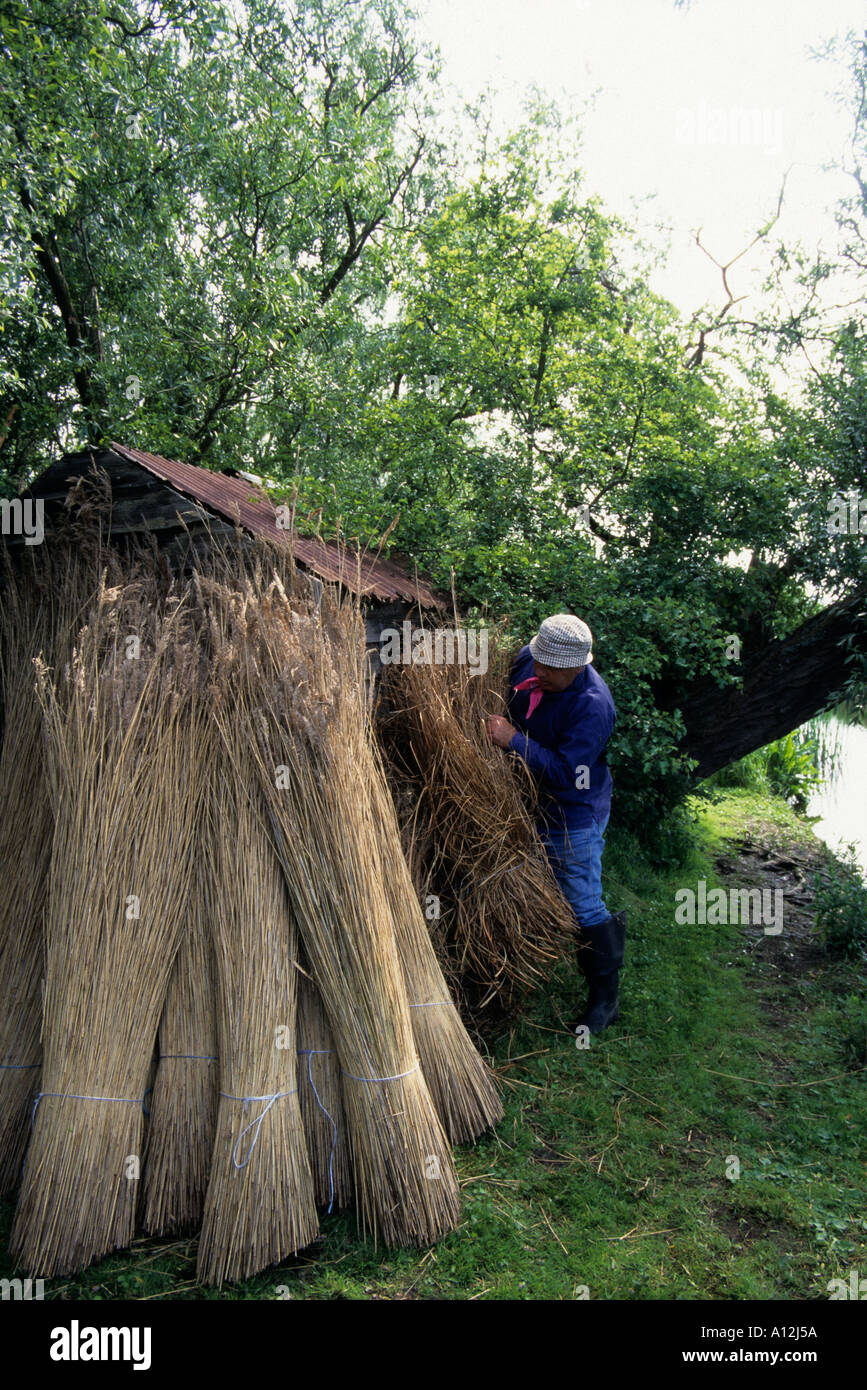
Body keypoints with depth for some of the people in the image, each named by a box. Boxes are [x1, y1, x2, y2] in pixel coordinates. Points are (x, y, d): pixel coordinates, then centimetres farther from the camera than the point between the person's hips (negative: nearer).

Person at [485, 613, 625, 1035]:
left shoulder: (593, 705, -28)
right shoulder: (527, 659, -7)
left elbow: (564, 771, -31)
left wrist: (514, 740, -33)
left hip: (573, 815, -8)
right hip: (530, 802, 8)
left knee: (583, 905, 0)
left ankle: (604, 998, 16)